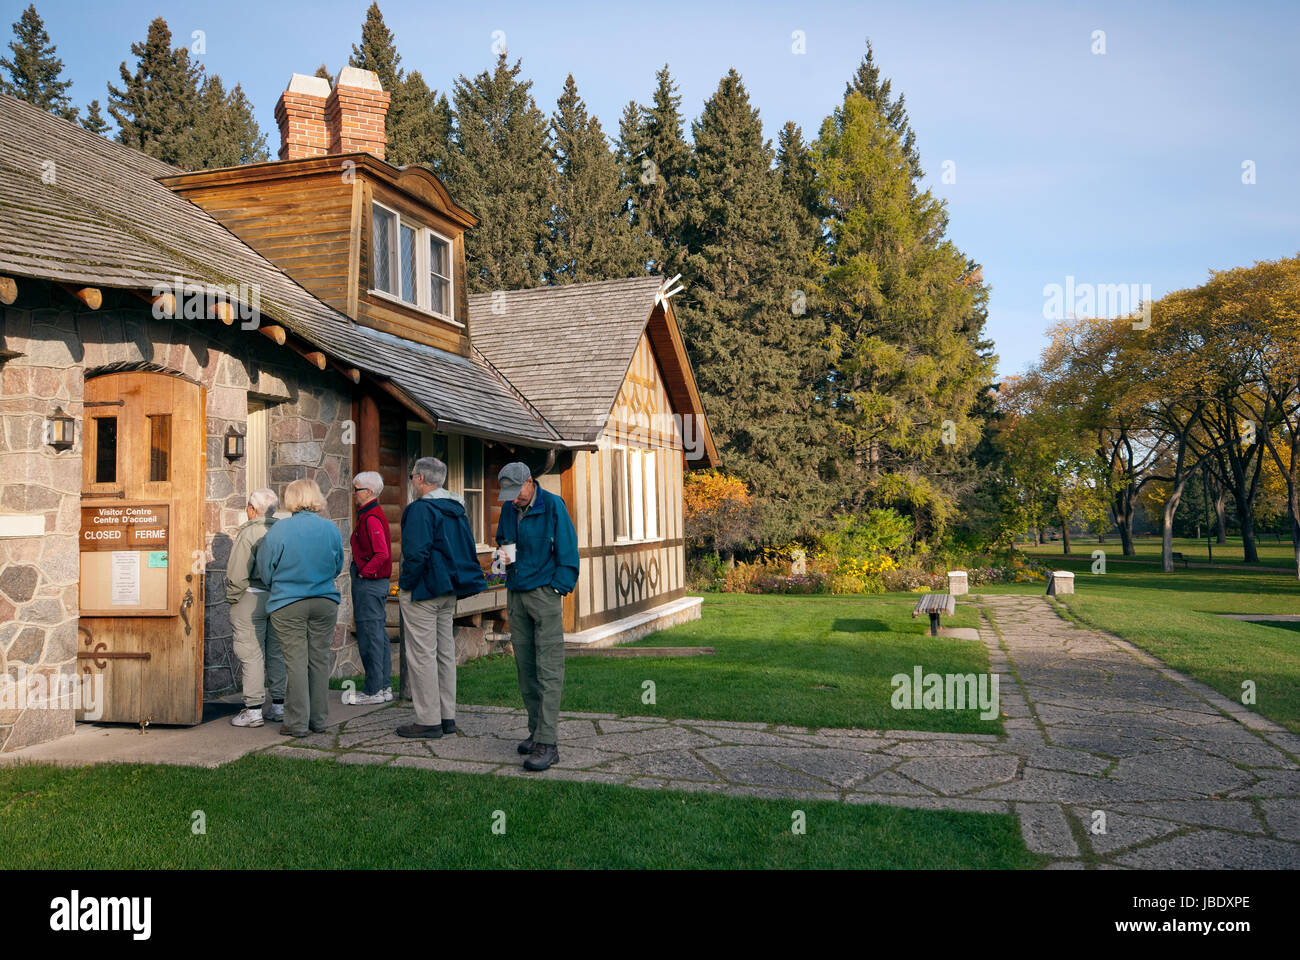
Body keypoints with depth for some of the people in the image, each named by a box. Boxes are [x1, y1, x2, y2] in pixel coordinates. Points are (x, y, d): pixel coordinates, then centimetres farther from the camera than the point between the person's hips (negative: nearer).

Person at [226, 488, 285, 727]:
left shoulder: (248, 533, -13)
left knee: (251, 654, -2)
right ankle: (278, 705, 18)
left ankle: (253, 710, -1)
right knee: (276, 652, 12)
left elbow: (238, 574, -15)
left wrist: (231, 599, -1)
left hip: (251, 599, -6)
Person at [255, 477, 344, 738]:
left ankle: (297, 723, 7)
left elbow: (265, 572, -1)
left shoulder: (279, 529, -9)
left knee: (296, 662, 2)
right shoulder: (331, 529, -1)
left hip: (288, 605, -3)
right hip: (325, 602, 3)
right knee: (320, 660, 10)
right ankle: (319, 720, 18)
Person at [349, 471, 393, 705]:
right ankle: (384, 686, 19)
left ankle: (373, 690, 0)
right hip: (378, 582, 10)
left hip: (368, 582, -10)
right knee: (379, 634, 13)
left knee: (369, 635, -5)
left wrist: (364, 573, -16)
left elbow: (381, 553, -26)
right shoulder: (375, 514, 15)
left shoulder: (371, 518, -17)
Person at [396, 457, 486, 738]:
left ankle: (428, 721, 2)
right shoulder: (457, 509, 13)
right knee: (445, 652, 13)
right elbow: (468, 550, 17)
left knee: (422, 655, -3)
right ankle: (447, 717, 19)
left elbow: (416, 553, -23)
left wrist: (406, 584, -11)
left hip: (423, 590, -9)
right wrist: (455, 581, 17)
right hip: (449, 592, 9)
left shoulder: (421, 509, -15)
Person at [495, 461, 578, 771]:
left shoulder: (553, 506, -7)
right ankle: (536, 731, 18)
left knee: (549, 670, -8)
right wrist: (503, 551, 3)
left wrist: (559, 591, -13)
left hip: (545, 593, -6)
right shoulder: (508, 509, 11)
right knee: (525, 668, 8)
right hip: (516, 594, 6)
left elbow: (567, 551, -7)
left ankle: (548, 743, -8)